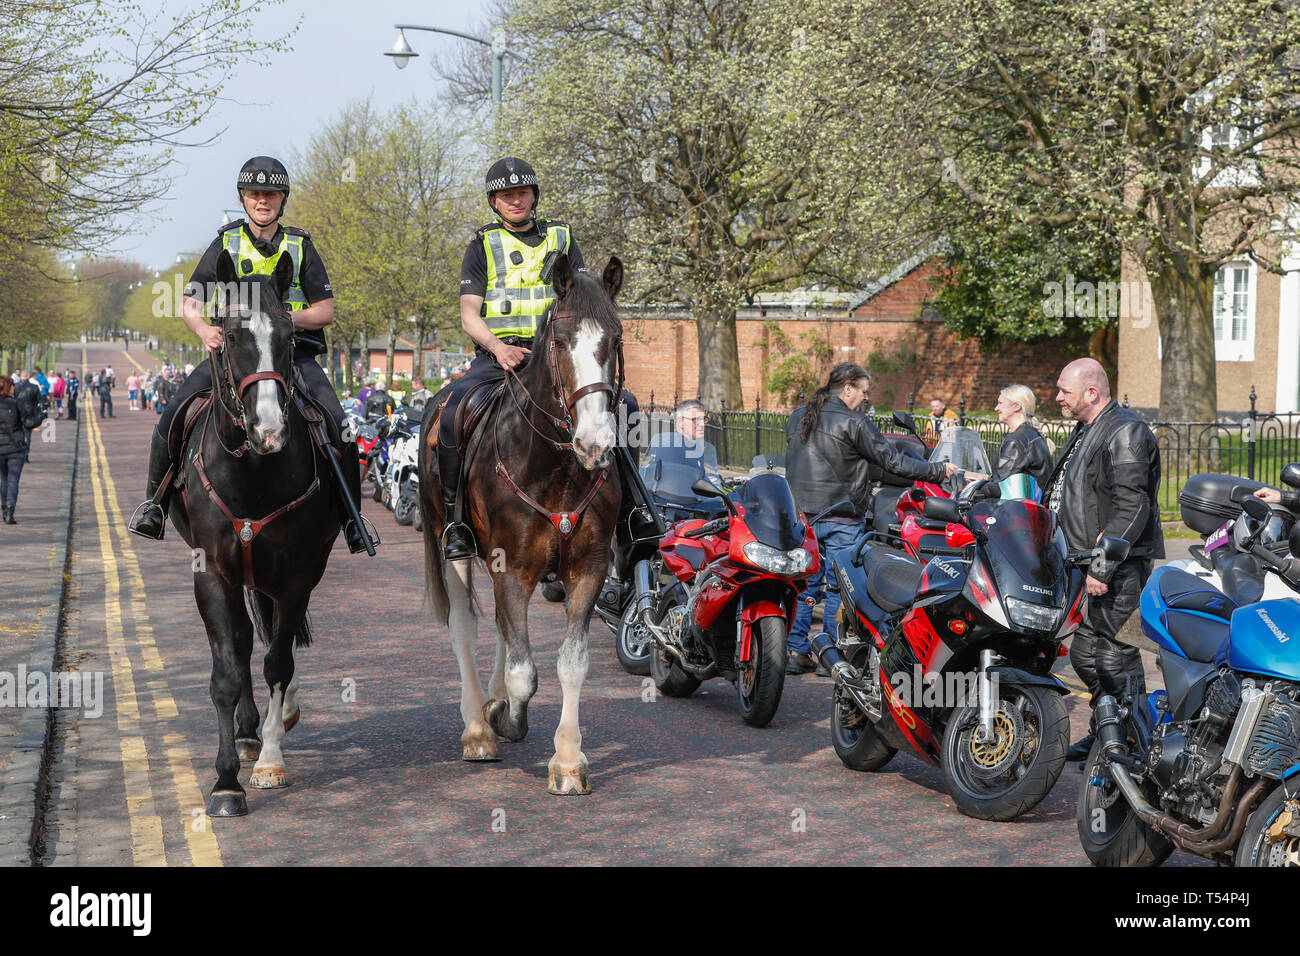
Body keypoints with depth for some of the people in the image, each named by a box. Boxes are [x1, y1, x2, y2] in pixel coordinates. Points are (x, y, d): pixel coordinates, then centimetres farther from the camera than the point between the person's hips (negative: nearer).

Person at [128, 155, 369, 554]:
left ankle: (350, 516, -4)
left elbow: (325, 311, 4)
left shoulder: (300, 247, 8)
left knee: (340, 429, -21)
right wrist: (203, 329, -21)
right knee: (172, 418, -18)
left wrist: (288, 318, -17)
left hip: (292, 353, 0)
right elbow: (189, 304, 2)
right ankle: (155, 501, 3)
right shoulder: (225, 244, 7)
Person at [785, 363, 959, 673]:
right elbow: (892, 461, -11)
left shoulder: (797, 417, 11)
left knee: (805, 583, 11)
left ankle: (795, 651, 9)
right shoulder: (853, 422, -11)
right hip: (840, 518, -6)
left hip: (802, 514, 6)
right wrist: (939, 470, -5)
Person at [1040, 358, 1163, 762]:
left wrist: (1102, 566, -24)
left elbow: (1131, 509, -21)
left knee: (1115, 658, -8)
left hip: (1120, 566, -10)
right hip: (1092, 562, 10)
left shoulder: (1126, 433, -13)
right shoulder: (1084, 431, 20)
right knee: (1085, 653, 14)